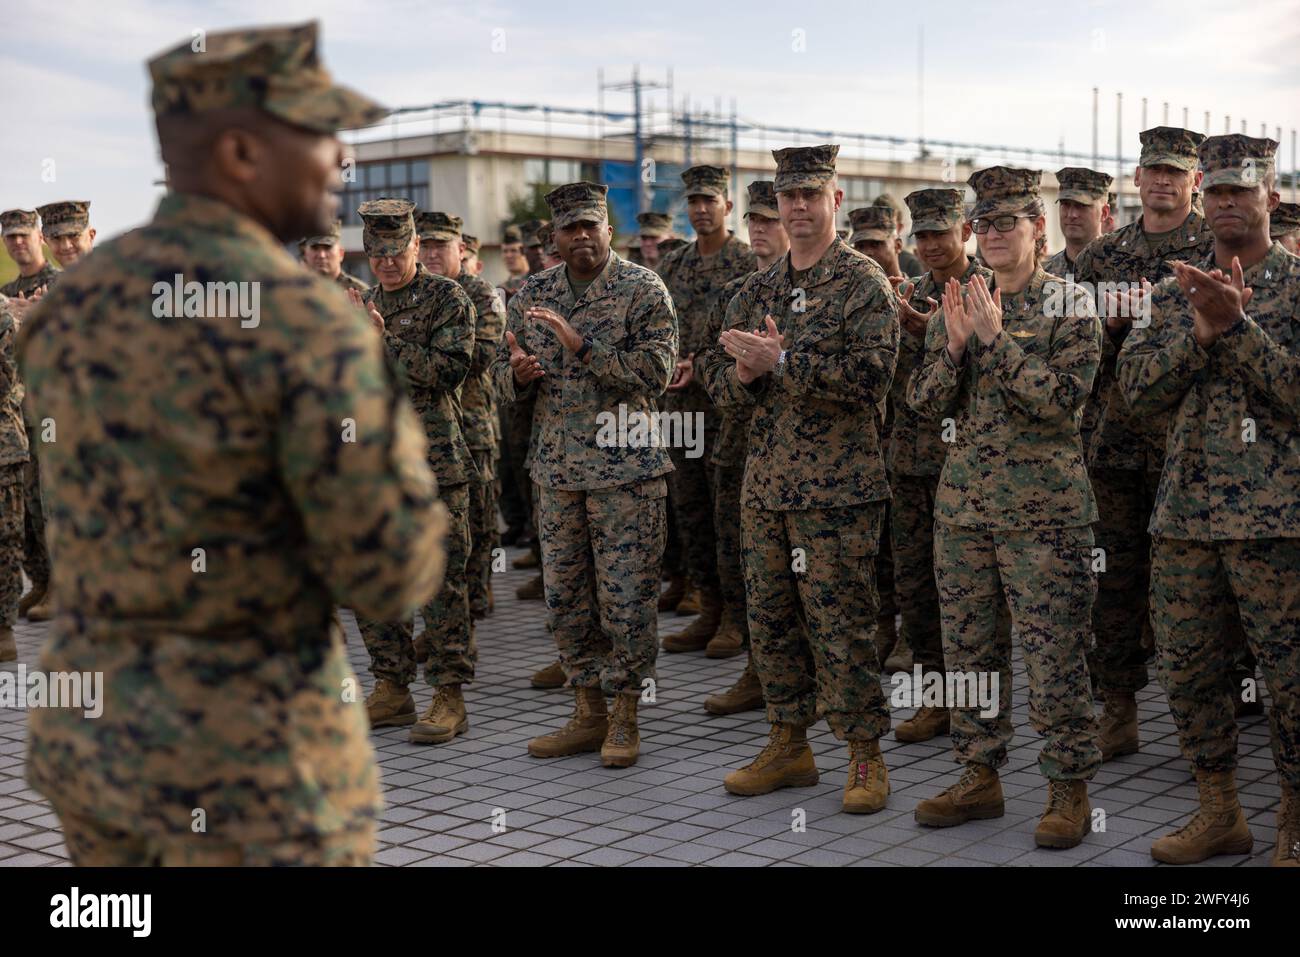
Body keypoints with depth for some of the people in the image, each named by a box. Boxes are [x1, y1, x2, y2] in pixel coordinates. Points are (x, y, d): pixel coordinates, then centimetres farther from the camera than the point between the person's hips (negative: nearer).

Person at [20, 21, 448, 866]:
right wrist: (386, 410, 0)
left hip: (92, 731, 7)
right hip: (257, 762, -7)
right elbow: (393, 578, -17)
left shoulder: (71, 305, 3)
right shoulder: (309, 328, -20)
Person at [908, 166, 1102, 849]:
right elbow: (924, 402, 5)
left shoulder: (1070, 306, -3)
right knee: (966, 646, 11)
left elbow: (1061, 400, -16)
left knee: (1053, 653, -2)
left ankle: (1070, 791, 9)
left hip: (1042, 508, -5)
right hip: (963, 502, 5)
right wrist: (954, 345, -12)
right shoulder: (956, 305, 11)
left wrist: (997, 338, -20)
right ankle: (979, 777, 23)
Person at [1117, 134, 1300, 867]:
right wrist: (1201, 329, -14)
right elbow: (1138, 388, 1)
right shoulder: (1177, 291, 12)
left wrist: (1237, 325, -21)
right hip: (1184, 512, 5)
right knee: (1187, 670, 10)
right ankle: (1220, 815, 25)